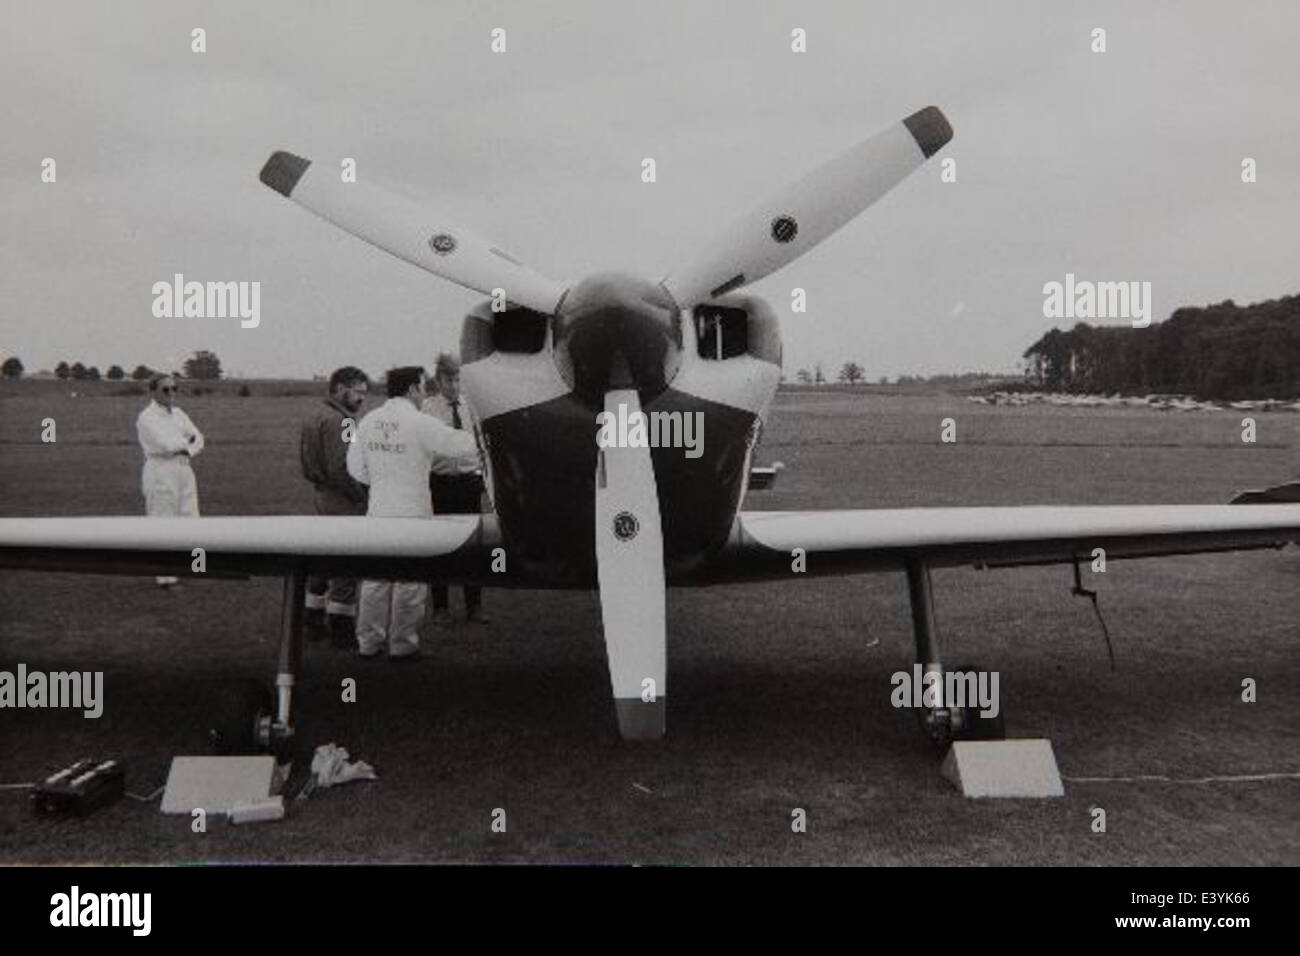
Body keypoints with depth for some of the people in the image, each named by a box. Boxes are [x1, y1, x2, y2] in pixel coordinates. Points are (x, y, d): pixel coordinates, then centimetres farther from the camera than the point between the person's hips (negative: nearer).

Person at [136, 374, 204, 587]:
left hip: (183, 470, 7)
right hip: (159, 472, -7)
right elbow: (165, 444, -21)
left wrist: (186, 450, -11)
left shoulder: (178, 414, 14)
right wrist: (185, 440, -3)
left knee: (189, 519, 5)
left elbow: (197, 439, 9)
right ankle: (165, 577, 4)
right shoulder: (147, 417, -9)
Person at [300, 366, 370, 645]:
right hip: (343, 502, -10)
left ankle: (314, 622, 26)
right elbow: (341, 468, -23)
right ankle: (342, 629, 3)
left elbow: (308, 467, 18)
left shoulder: (315, 417, 15)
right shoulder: (339, 421, -16)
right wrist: (362, 496, -15)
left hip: (322, 496, 10)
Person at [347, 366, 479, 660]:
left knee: (375, 579, 13)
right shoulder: (421, 424, -14)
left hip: (377, 511, 6)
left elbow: (356, 467, 9)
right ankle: (402, 645, 13)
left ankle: (368, 642, 20)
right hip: (412, 514, -5)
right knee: (410, 581, 5)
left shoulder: (368, 421, 4)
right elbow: (462, 446, -10)